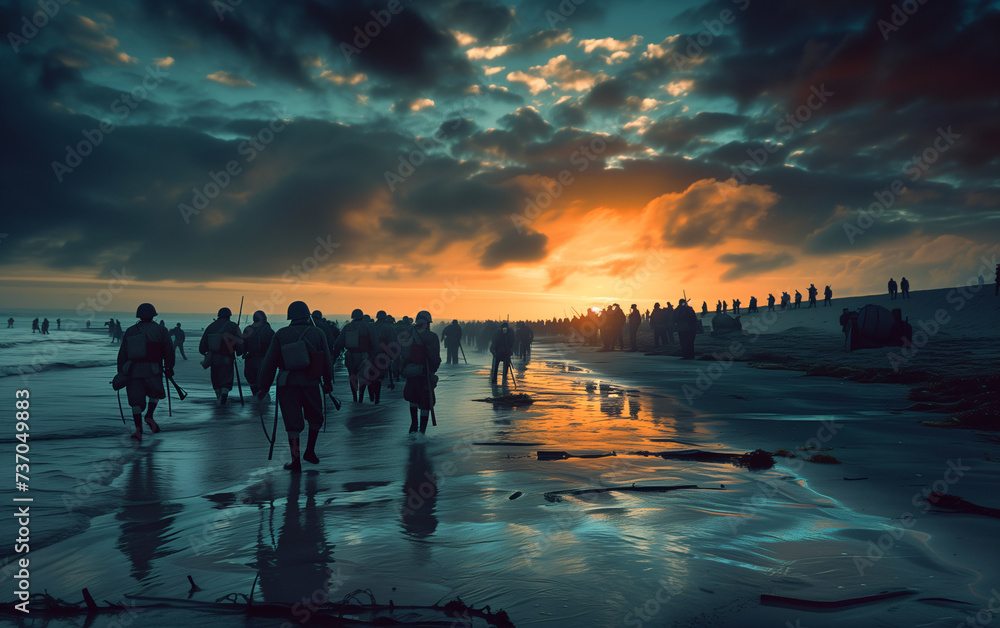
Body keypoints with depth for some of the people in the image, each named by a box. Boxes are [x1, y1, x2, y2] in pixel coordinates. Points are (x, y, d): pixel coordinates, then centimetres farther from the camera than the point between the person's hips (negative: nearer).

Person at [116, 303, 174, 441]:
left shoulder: (130, 331, 13)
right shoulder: (158, 329, 4)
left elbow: (122, 354, 11)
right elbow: (168, 350, -2)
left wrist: (121, 374, 15)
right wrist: (169, 368, 6)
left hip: (132, 371, 2)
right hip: (152, 370, -2)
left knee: (136, 400, 6)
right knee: (156, 393, 21)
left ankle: (138, 429, -5)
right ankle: (149, 416, 0)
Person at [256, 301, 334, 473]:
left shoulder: (281, 334, 2)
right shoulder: (317, 333, 1)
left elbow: (269, 362, 2)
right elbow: (327, 361, 4)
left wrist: (263, 387, 8)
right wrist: (328, 383, 16)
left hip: (287, 384, 0)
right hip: (310, 383, 0)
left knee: (292, 423, 5)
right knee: (315, 418, 21)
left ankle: (296, 462, 8)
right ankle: (310, 452, 27)